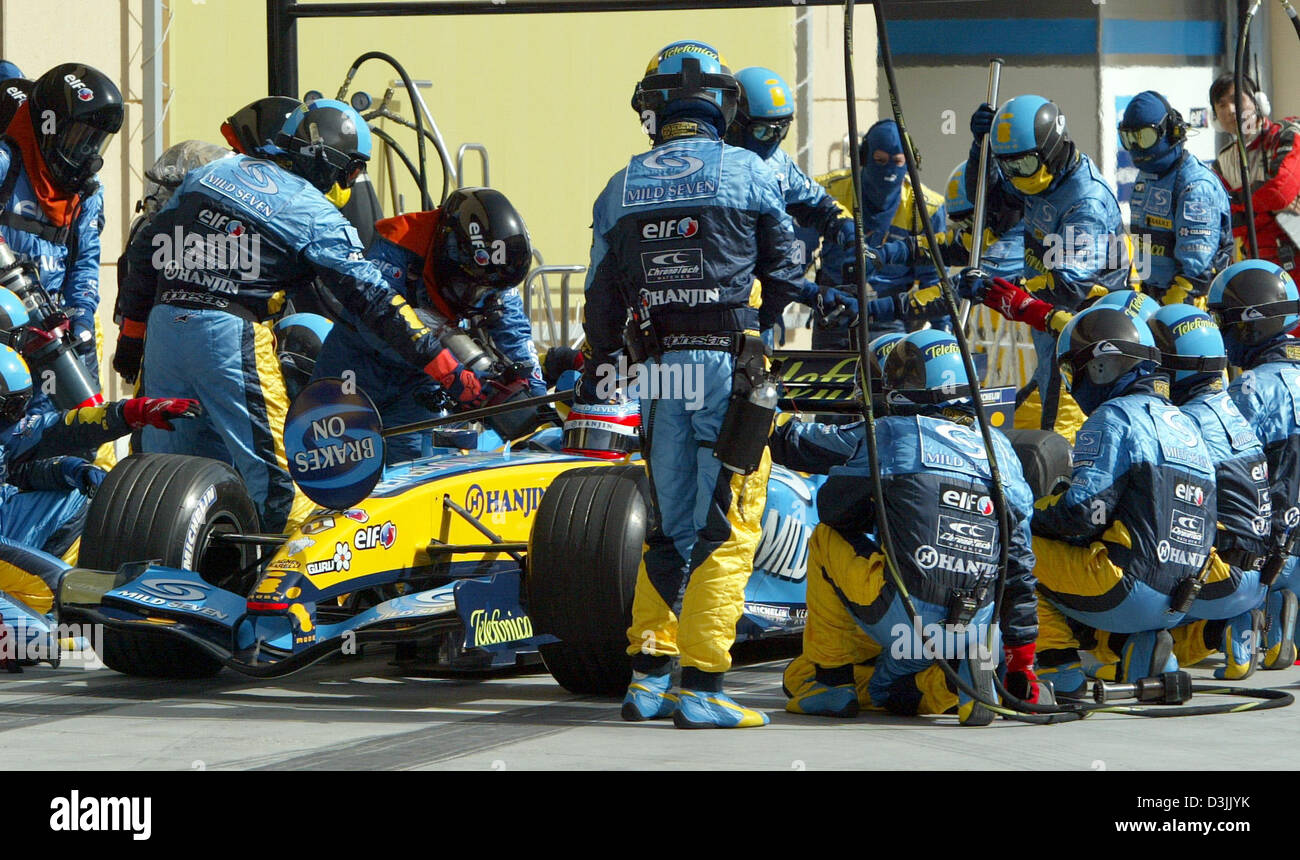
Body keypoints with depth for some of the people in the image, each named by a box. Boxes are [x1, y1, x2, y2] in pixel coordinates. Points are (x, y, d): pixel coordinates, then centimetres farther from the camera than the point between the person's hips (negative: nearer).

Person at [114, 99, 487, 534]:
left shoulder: (213, 171, 17)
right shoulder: (316, 216, 1)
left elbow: (146, 249, 19)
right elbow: (373, 299, -2)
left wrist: (131, 336, 26)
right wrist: (451, 373, 0)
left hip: (163, 323, 6)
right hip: (232, 335, -6)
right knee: (273, 470, -2)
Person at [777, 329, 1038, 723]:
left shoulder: (890, 434, 1)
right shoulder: (1001, 450, 14)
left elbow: (833, 507, 11)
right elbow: (1019, 567, 16)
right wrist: (1021, 662, 22)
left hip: (902, 623, -5)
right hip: (976, 630, 6)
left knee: (827, 538, 18)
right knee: (878, 687, 31)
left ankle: (827, 676, 16)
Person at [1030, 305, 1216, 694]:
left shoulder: (1114, 418, -8)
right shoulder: (1186, 425, 19)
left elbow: (1084, 510, -17)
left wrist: (1033, 518, 2)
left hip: (1130, 586, -8)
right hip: (1175, 602, 8)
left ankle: (1063, 676, -3)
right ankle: (1136, 647, 3)